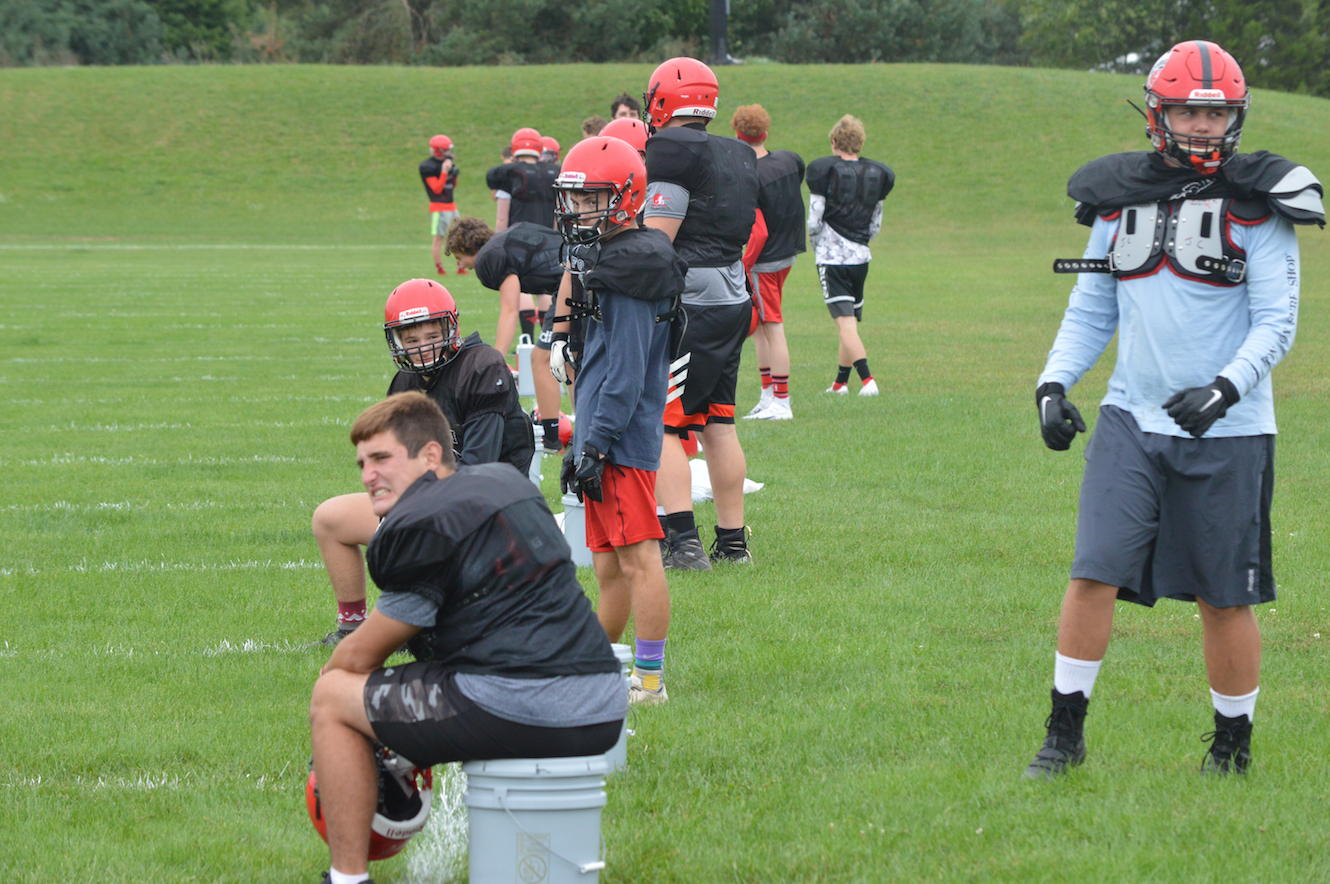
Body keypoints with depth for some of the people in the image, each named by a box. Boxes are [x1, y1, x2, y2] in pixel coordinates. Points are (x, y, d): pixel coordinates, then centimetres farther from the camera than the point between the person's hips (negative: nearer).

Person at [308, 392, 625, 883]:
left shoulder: (422, 525, -7)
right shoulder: (506, 480, 19)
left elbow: (360, 658, 3)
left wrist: (332, 674, 25)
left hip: (523, 714, -9)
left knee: (331, 698, 7)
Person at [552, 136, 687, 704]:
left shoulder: (628, 268, -15)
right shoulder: (605, 260, 16)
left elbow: (625, 374, -19)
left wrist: (596, 445, -19)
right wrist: (582, 442, 23)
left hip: (624, 441, -10)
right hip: (607, 438, 10)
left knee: (638, 558, -7)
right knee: (611, 567, 16)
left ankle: (649, 680, -5)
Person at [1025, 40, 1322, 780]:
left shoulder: (1256, 207, -5)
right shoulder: (1120, 200, 7)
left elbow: (1276, 323, -8)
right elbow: (1091, 311, 14)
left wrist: (1224, 389, -24)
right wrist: (1054, 384, -1)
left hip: (1227, 435, -3)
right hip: (1132, 421, 3)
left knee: (1223, 599, 5)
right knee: (1094, 575, -7)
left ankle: (1234, 745, 21)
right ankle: (1066, 734, 3)